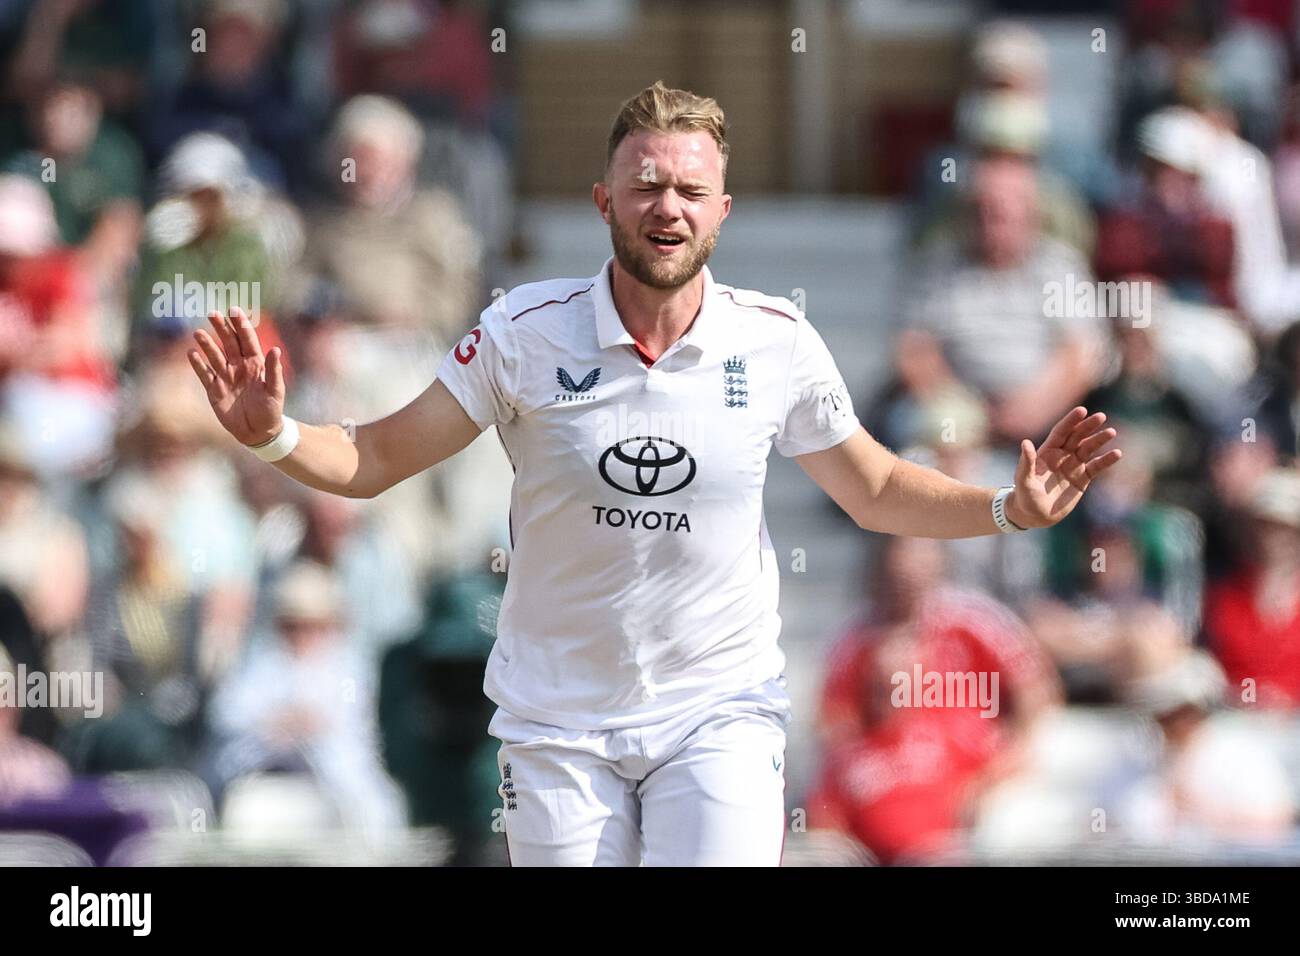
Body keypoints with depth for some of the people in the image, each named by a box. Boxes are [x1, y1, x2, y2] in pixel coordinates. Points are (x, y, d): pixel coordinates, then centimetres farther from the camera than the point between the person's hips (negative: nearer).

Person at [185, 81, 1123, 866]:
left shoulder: (779, 344, -5)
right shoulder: (527, 331, -9)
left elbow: (877, 491, 10)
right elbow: (379, 458, -3)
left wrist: (1010, 508, -5)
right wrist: (274, 436, -21)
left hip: (720, 714, 0)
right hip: (558, 720, 0)